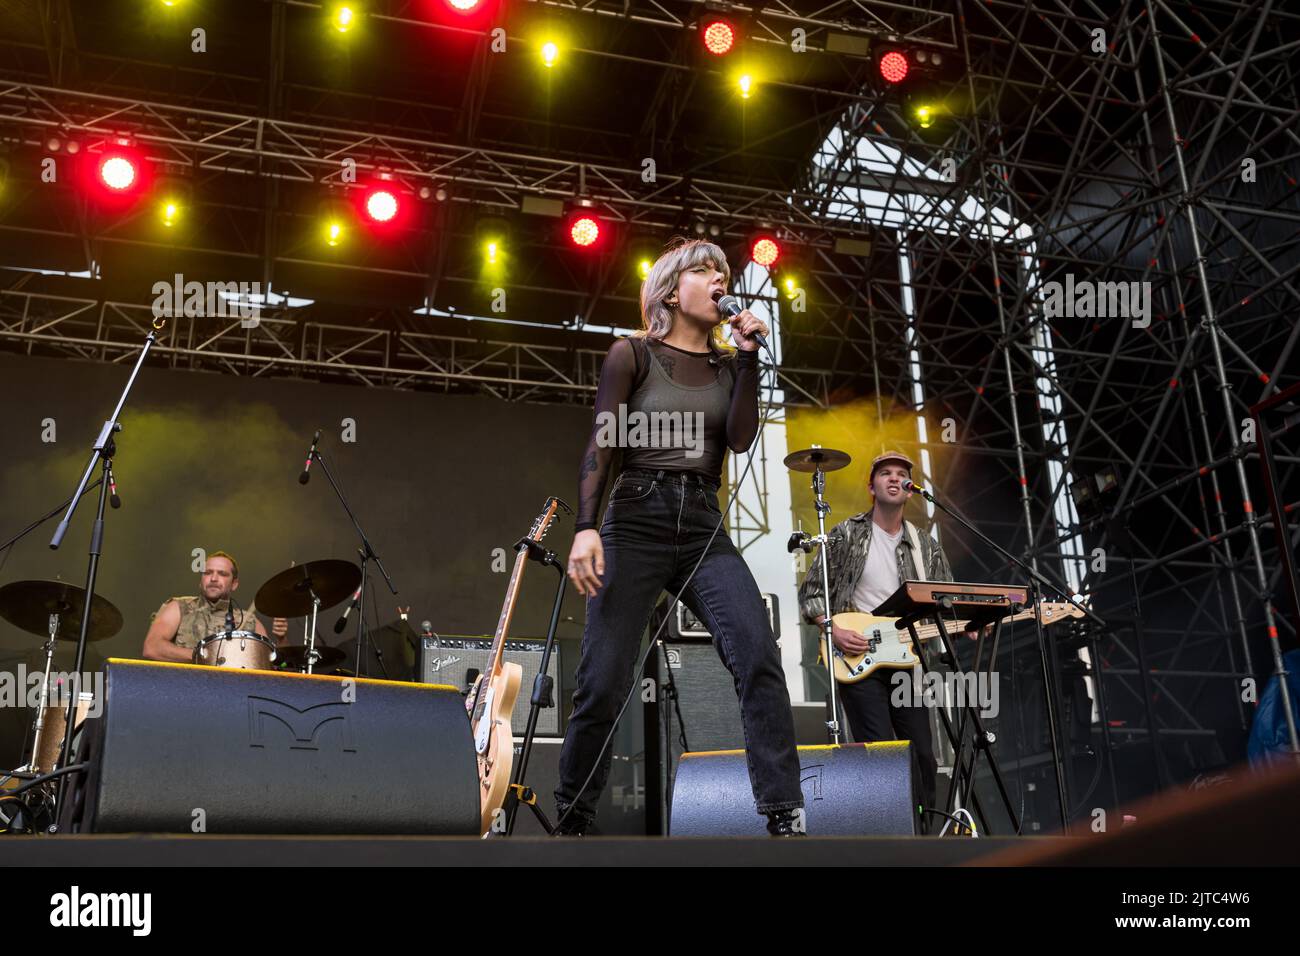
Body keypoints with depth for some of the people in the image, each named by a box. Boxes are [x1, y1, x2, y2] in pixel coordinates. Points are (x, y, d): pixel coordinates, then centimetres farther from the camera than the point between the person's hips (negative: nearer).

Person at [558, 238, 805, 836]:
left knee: (759, 656, -19)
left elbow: (740, 439, 1)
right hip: (637, 522, -3)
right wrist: (585, 527, -15)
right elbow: (600, 446, -2)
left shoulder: (727, 364, 17)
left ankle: (786, 818, -16)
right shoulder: (632, 354, 6)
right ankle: (571, 819, 13)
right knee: (604, 682, -7)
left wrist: (748, 356, -2)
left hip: (704, 528, 3)